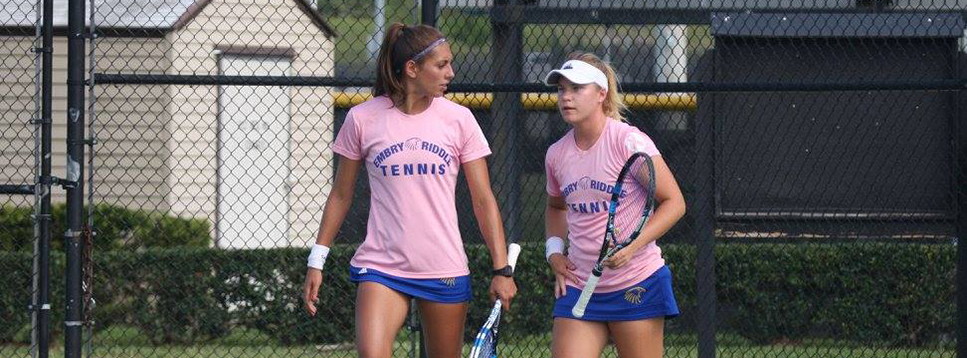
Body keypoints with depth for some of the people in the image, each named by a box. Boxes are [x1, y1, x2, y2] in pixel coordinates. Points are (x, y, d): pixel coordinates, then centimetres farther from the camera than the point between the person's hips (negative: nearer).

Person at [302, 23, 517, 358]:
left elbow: (483, 201, 4)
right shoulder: (363, 119, 0)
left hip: (445, 270, 2)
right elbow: (341, 196, 10)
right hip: (381, 267, -2)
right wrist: (316, 262, 7)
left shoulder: (458, 119, 2)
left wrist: (501, 270, -2)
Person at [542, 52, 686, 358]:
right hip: (578, 285, 5)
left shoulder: (630, 142, -11)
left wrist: (632, 246, -21)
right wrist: (555, 250, 10)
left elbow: (673, 203, -9)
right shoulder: (556, 154, 7)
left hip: (636, 284, -5)